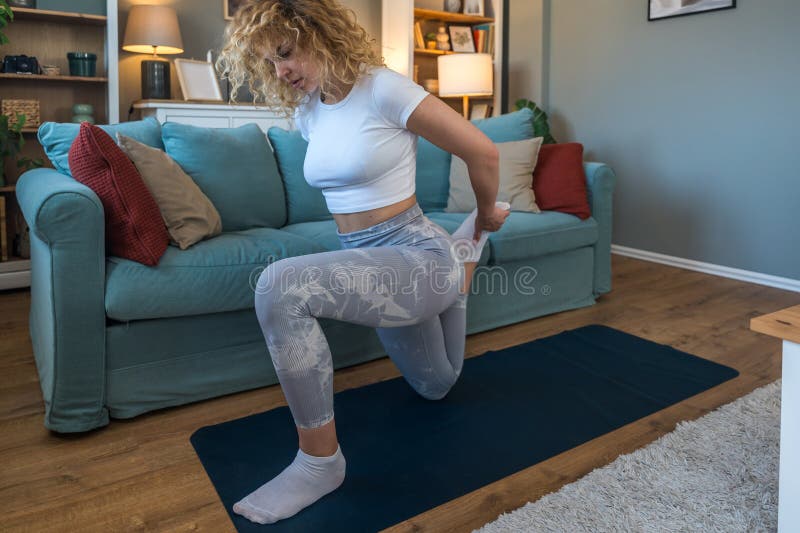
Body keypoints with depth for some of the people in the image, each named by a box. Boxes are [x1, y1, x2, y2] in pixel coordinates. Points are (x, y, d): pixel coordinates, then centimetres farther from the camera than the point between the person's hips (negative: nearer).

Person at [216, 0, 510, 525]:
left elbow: (483, 151, -12)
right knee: (435, 386, 30)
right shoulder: (306, 112, 6)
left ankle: (320, 460, -18)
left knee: (279, 285, -34)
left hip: (417, 254, -8)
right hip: (371, 260, 8)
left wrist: (487, 214, 6)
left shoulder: (382, 88, -16)